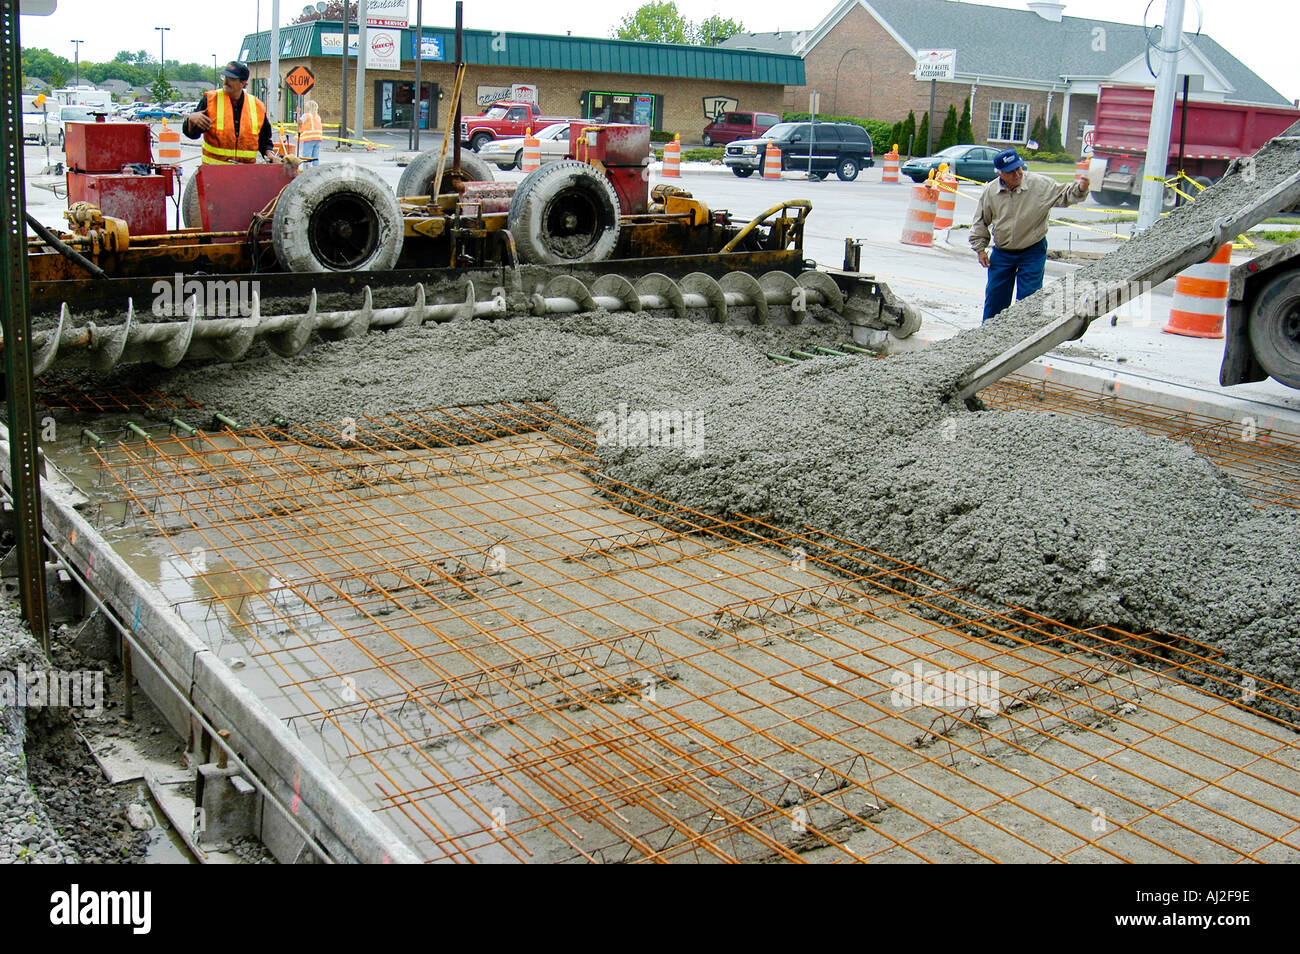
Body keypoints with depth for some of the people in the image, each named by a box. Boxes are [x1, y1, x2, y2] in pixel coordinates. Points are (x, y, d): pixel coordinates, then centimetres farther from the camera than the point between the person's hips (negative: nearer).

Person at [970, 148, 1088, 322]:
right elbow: (980, 222, 6)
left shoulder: (1040, 184, -12)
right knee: (995, 296, 9)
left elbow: (1064, 194, -10)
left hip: (1033, 251, -2)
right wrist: (980, 248, 4)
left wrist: (1080, 189, -32)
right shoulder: (990, 191, -5)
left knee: (1028, 297, -1)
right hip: (1002, 252, 2)